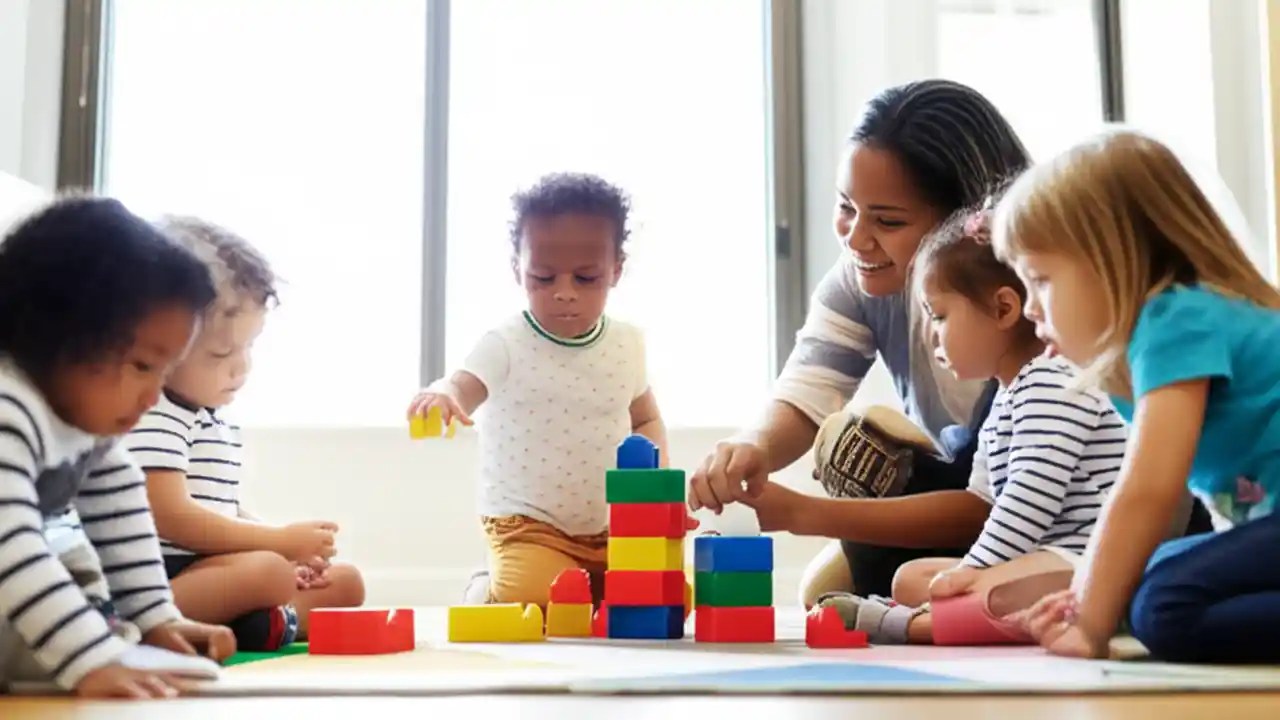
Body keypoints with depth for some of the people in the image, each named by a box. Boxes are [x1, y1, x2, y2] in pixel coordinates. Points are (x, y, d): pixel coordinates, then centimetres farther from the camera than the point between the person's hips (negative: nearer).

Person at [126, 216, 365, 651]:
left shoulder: (218, 421, 18)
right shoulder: (151, 417, -14)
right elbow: (172, 518, -23)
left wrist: (285, 553, 7)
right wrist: (280, 542, -20)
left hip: (211, 568, 11)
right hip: (163, 577, -11)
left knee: (345, 581, 7)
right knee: (266, 573, -34)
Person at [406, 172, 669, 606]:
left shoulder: (627, 344, 4)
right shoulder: (506, 344, -12)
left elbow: (646, 419, 19)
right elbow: (463, 386, -29)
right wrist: (441, 395, -54)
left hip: (614, 531, 5)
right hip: (528, 528, -5)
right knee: (538, 601, -30)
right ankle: (486, 594, 8)